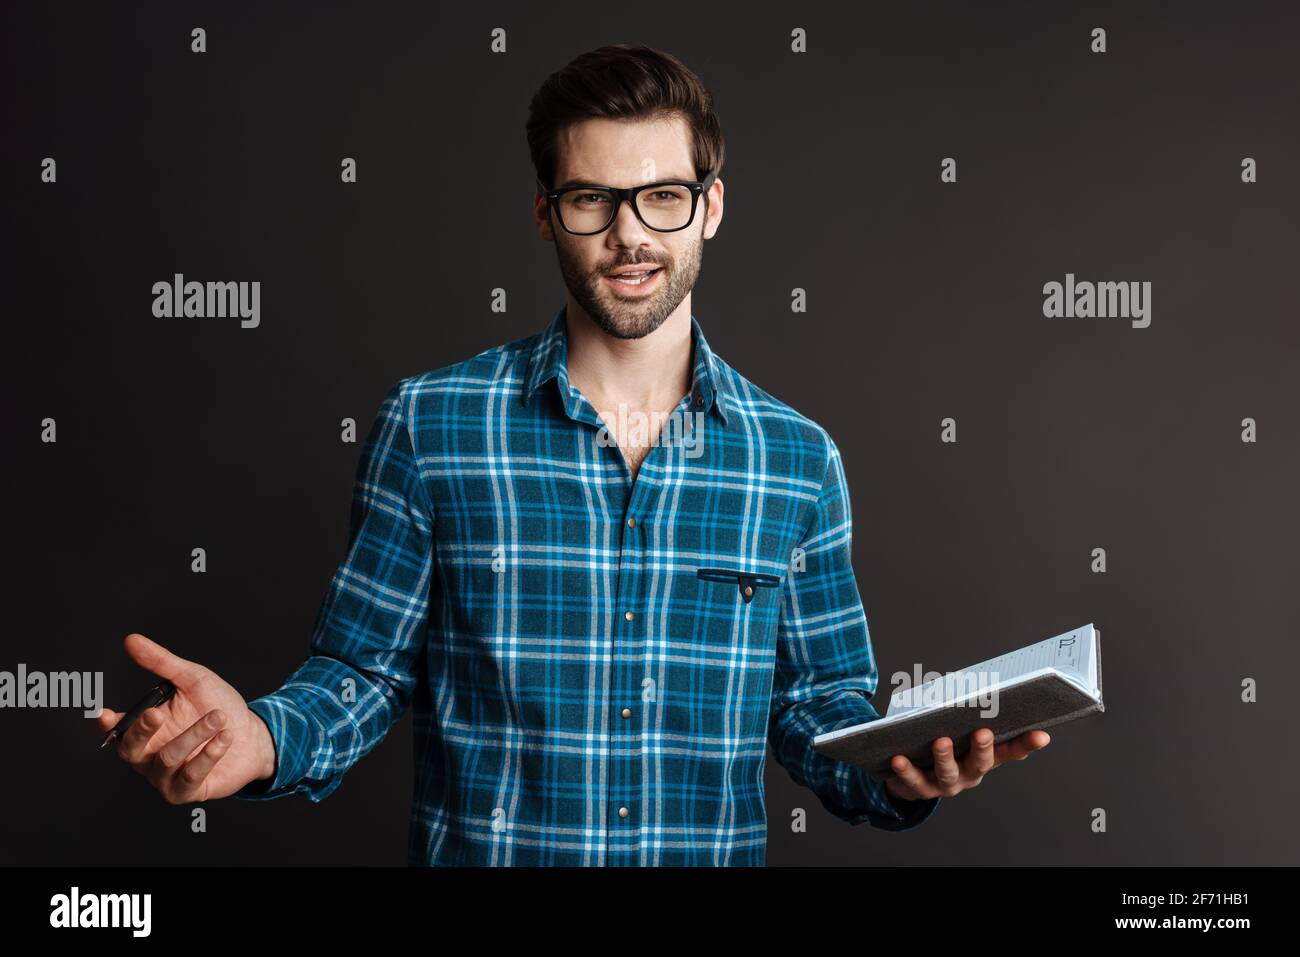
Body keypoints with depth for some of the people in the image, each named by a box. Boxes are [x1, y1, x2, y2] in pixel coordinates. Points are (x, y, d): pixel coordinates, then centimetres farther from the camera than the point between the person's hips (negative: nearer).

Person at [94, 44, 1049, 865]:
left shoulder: (799, 460, -1)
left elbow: (817, 707, 4)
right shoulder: (429, 424, -6)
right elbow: (365, 670, -3)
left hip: (717, 850, 2)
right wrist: (267, 738, -22)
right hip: (479, 848, -1)